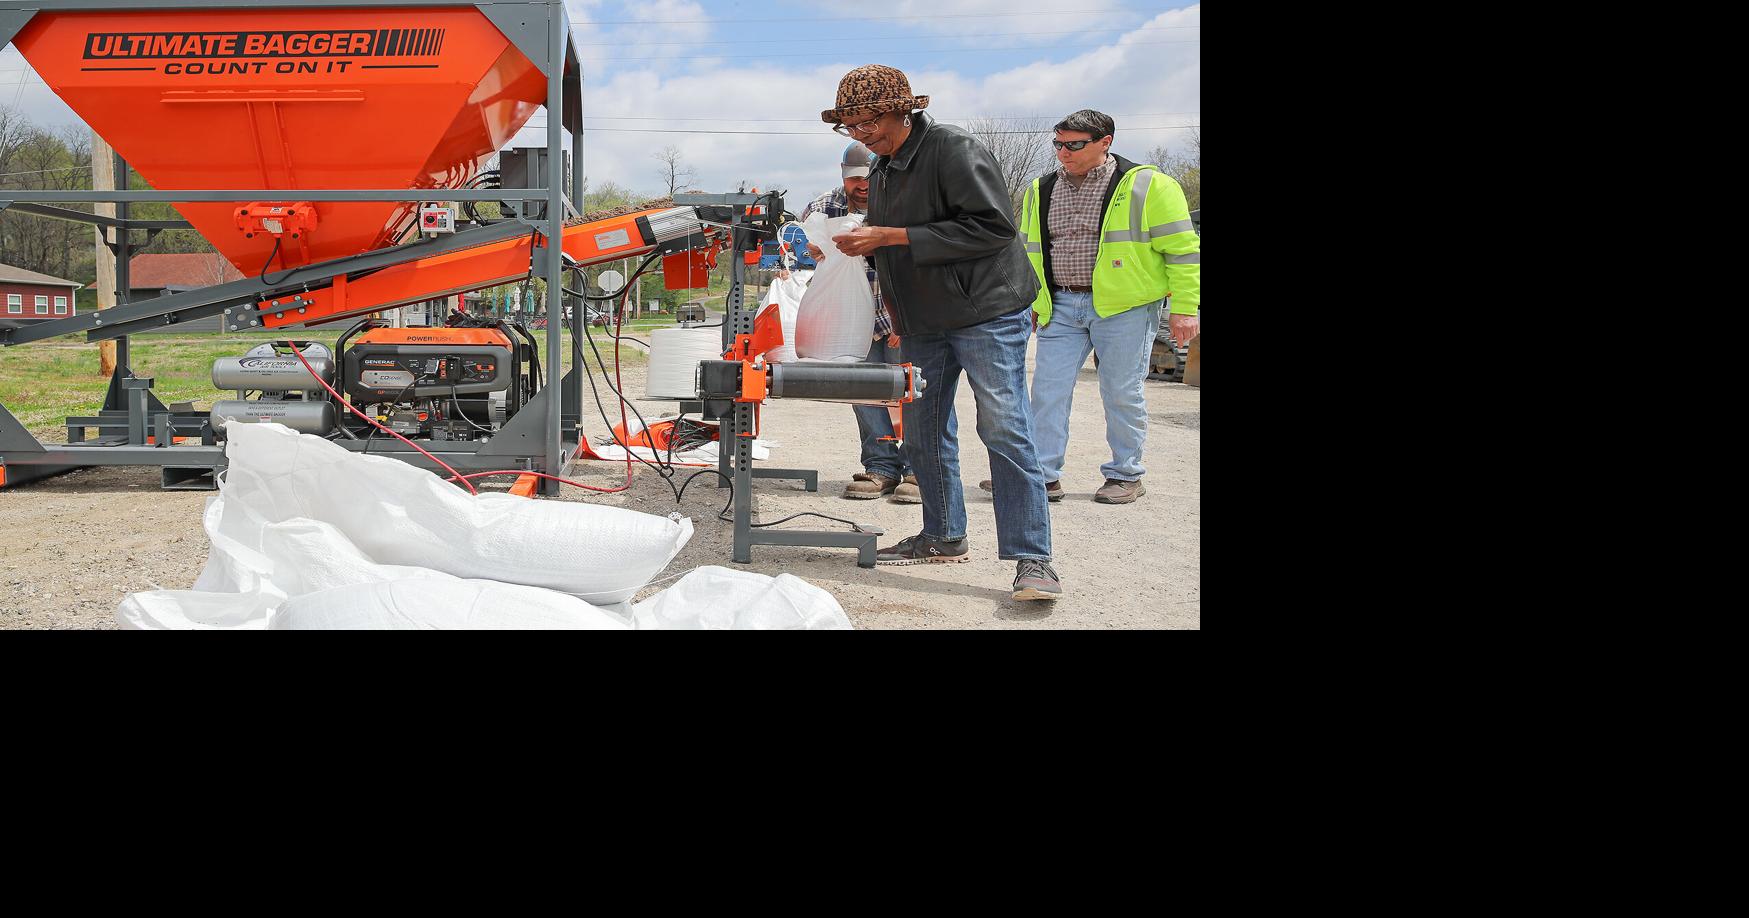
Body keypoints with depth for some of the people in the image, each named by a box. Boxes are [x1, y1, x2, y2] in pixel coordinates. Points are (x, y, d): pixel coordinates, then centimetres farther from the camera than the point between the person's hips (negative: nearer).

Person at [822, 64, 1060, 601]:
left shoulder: (954, 150, -15)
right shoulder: (881, 170, 12)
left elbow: (992, 227, -24)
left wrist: (892, 237, -24)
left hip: (985, 313, -8)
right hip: (922, 323, 8)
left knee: (1004, 430, -10)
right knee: (923, 432, 10)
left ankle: (1032, 559, -7)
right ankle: (944, 537, 24)